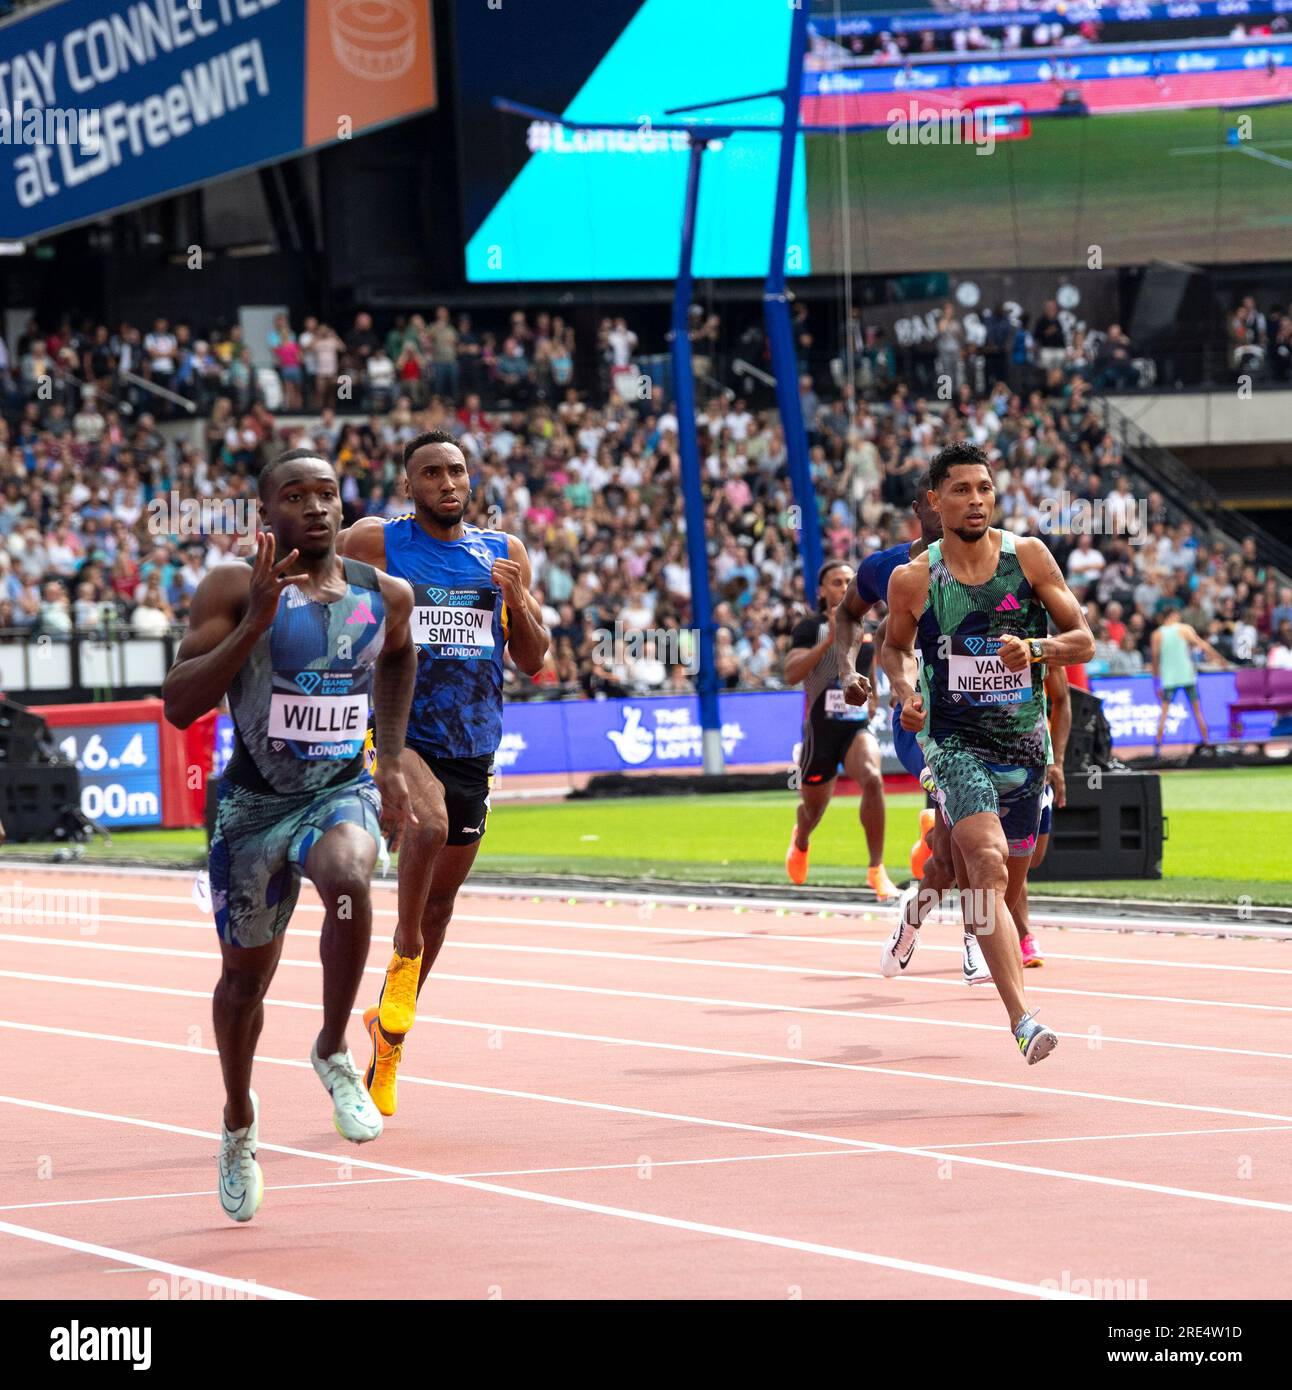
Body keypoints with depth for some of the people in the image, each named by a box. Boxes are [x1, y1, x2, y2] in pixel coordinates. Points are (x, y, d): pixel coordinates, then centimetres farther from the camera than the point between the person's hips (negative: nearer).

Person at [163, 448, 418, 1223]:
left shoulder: (384, 594, 0)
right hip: (255, 802, -1)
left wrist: (392, 763, 18)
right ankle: (240, 1123, 38)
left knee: (348, 877, -34)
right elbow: (180, 705, -18)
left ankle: (334, 1050, -13)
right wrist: (255, 622, -27)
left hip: (343, 791, 1)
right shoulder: (234, 589, -10)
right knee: (246, 973, 11)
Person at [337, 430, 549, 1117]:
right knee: (430, 823, -36)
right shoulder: (375, 542, -3)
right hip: (395, 733, -5)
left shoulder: (503, 553, 9)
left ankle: (387, 1039, 30)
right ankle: (405, 960, -16)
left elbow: (533, 661, 11)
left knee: (439, 902, 13)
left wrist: (518, 600, -7)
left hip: (471, 749, 5)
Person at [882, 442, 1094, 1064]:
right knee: (989, 867, -25)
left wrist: (1036, 649, -18)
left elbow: (1083, 640, 1)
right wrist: (908, 692, -5)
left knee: (1002, 886, 15)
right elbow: (895, 647, 15)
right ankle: (1022, 1020, -34)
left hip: (1025, 744, 3)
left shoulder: (1029, 557, -2)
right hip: (955, 743, -3)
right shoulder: (913, 580, -4)